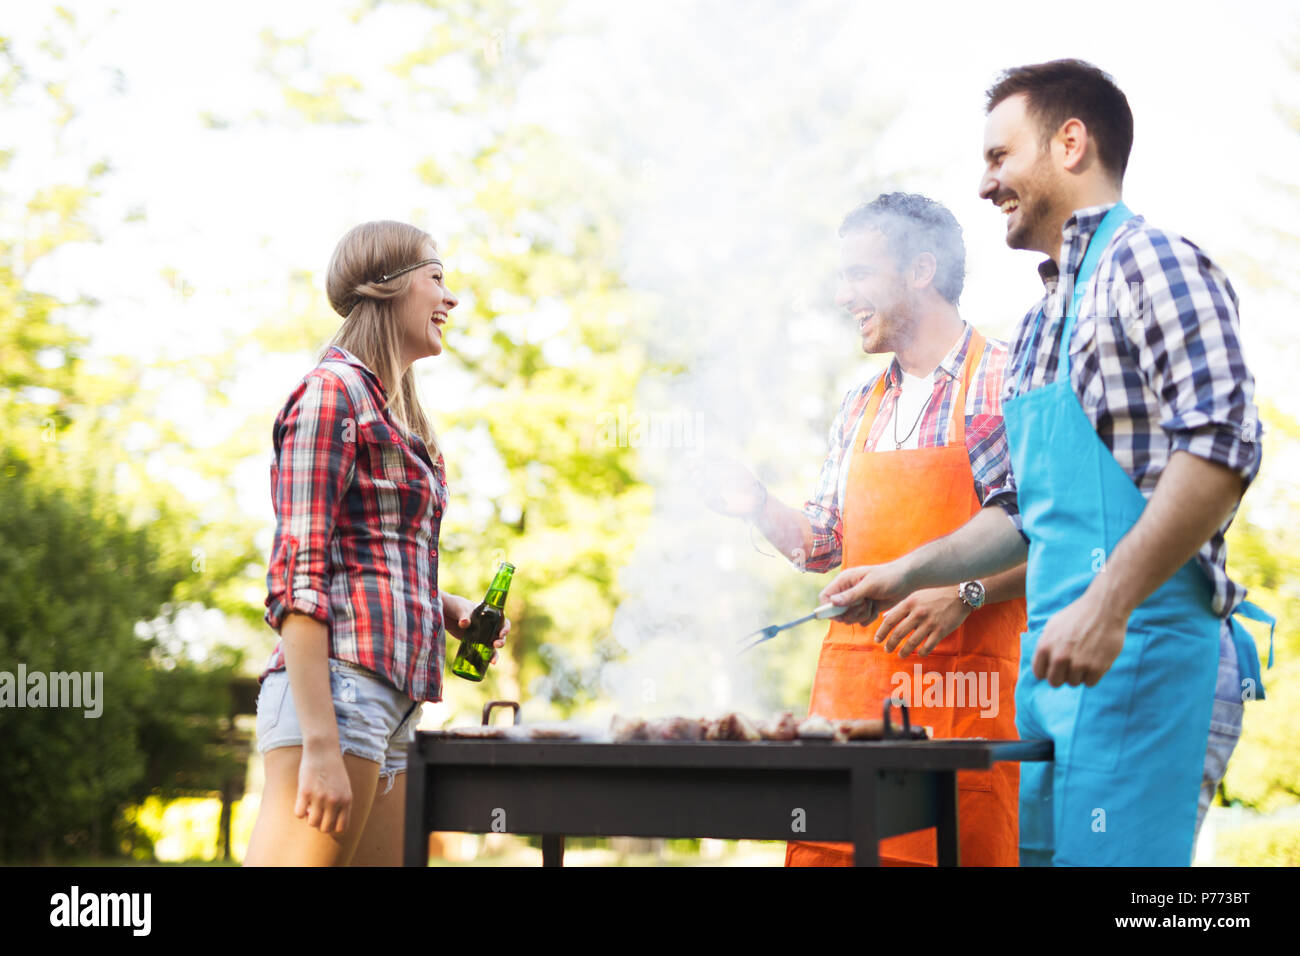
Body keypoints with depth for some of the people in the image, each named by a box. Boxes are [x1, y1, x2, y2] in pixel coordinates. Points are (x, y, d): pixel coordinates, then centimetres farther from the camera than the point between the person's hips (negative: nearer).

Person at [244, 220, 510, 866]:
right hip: (339, 686, -9)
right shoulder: (333, 391, -5)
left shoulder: (395, 415, 23)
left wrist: (448, 608, 9)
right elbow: (297, 575, -13)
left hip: (389, 704, 9)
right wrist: (320, 744, -20)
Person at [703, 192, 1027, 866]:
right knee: (822, 853, -1)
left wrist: (962, 592, -18)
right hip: (850, 688, 6)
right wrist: (760, 509, 6)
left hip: (964, 692, -5)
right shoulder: (858, 409, 19)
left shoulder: (1007, 381, -1)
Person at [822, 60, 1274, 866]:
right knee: (1036, 847, 9)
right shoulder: (1042, 323, 22)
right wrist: (906, 574, 23)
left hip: (1141, 644, -9)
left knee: (1112, 855, -10)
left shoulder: (1149, 261, -5)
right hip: (1057, 653, 9)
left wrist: (1108, 603, -24)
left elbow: (1222, 445, -18)